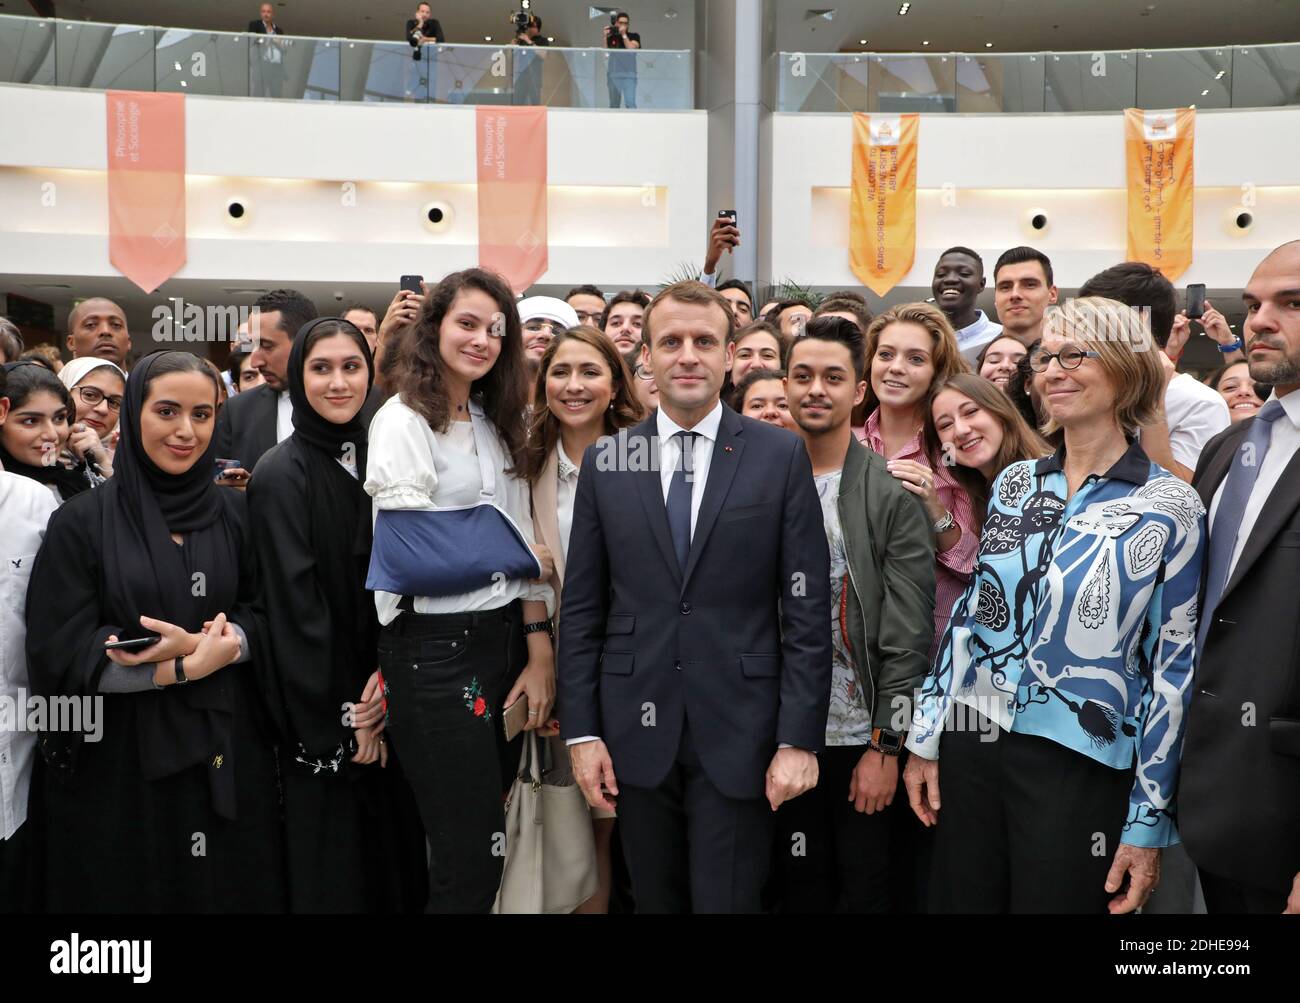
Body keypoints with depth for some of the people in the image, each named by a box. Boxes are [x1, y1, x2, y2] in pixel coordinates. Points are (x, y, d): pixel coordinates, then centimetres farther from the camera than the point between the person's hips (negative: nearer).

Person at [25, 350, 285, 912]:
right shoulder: (82, 522, -4)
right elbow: (60, 653, -10)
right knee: (130, 892, 9)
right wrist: (191, 666, -15)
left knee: (232, 890, 10)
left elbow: (265, 619, 4)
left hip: (226, 755, 3)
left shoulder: (232, 515, 5)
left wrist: (199, 645, -16)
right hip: (120, 761, -2)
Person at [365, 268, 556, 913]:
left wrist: (539, 649, 3)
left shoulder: (495, 425, 14)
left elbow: (525, 546, 11)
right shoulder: (403, 420, -8)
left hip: (502, 639, 7)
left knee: (490, 839, 14)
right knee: (469, 863, -2)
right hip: (435, 648, -7)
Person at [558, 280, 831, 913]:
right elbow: (582, 610, 6)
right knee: (655, 901, 14)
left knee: (728, 901, 1)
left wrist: (800, 739, -8)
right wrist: (581, 731, 0)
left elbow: (808, 609, -3)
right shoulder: (605, 463, 4)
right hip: (636, 732, 2)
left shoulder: (781, 456, -1)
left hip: (739, 731, -2)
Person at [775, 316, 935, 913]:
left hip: (863, 738, -3)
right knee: (801, 889, 13)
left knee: (866, 890, 7)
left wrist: (886, 746, -11)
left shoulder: (894, 495, -6)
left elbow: (908, 636, -8)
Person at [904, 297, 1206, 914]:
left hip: (1078, 769, -4)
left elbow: (1173, 670, -6)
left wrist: (1148, 825, -6)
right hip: (971, 745, 4)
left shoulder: (1169, 507, -8)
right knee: (961, 900, 14)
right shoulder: (1014, 483, 6)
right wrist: (925, 738, 8)